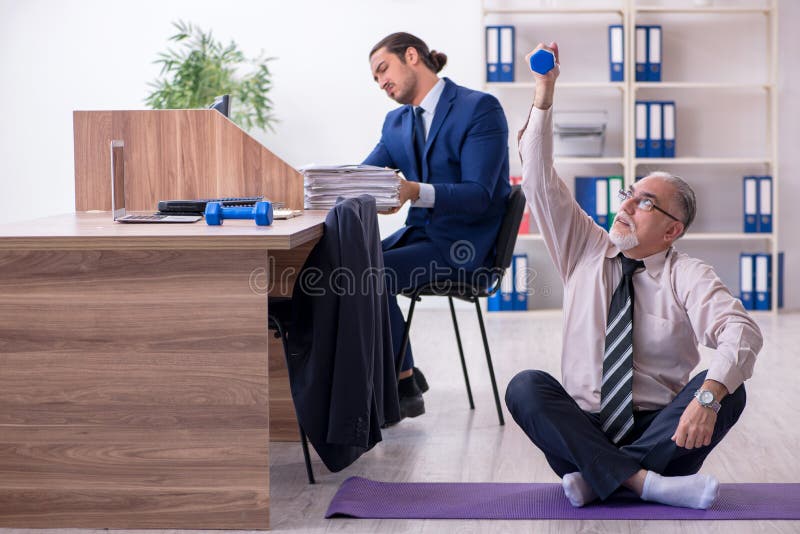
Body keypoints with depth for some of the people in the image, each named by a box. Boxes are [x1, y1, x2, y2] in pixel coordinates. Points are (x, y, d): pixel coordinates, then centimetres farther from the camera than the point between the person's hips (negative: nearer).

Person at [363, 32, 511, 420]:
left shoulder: (480, 108, -11)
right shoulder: (396, 122, 14)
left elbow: (478, 196, -20)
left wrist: (415, 192, -35)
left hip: (463, 243, -7)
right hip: (419, 234, 7)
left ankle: (403, 386, -11)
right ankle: (402, 375, -4)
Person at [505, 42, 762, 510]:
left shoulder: (687, 276, -3)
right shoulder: (586, 251, 8)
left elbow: (741, 331, -20)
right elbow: (540, 182, 0)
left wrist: (709, 396, -40)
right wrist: (544, 94, -10)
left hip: (657, 431, -2)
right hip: (583, 429, 2)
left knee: (728, 388, -27)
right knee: (526, 387, -25)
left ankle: (598, 479, -29)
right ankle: (645, 482, -33)